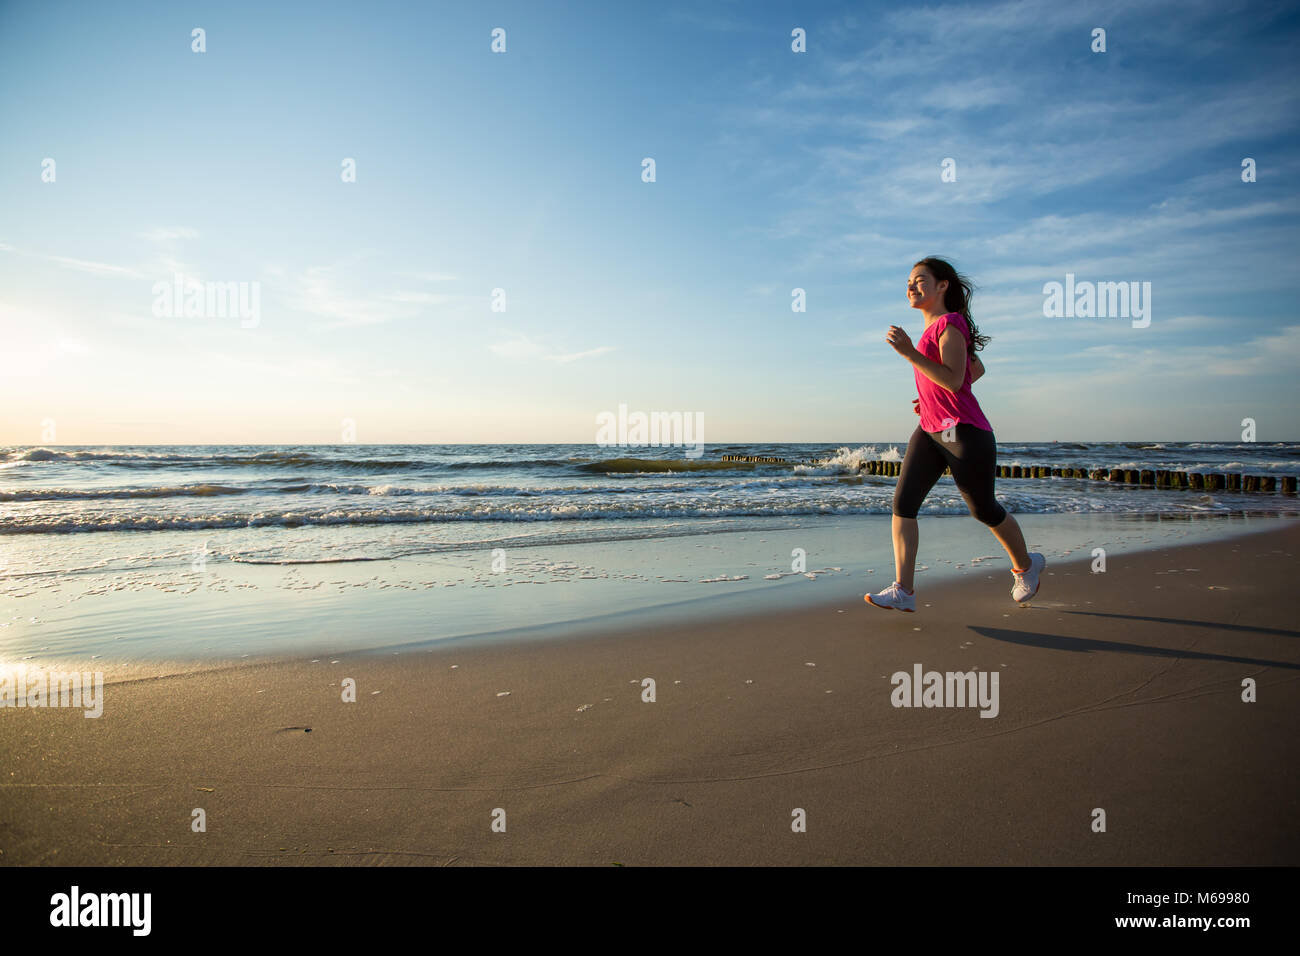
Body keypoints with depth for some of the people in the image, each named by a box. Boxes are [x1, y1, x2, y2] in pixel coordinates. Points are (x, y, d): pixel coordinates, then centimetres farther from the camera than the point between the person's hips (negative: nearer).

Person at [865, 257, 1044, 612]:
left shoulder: (950, 323, -12)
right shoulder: (935, 329, 15)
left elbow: (954, 380, -24)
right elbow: (977, 369, 25)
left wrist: (909, 353, -29)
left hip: (964, 431, -8)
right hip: (930, 430, 8)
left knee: (984, 509, 8)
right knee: (902, 502, -8)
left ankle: (1025, 565, 35)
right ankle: (903, 590, -10)